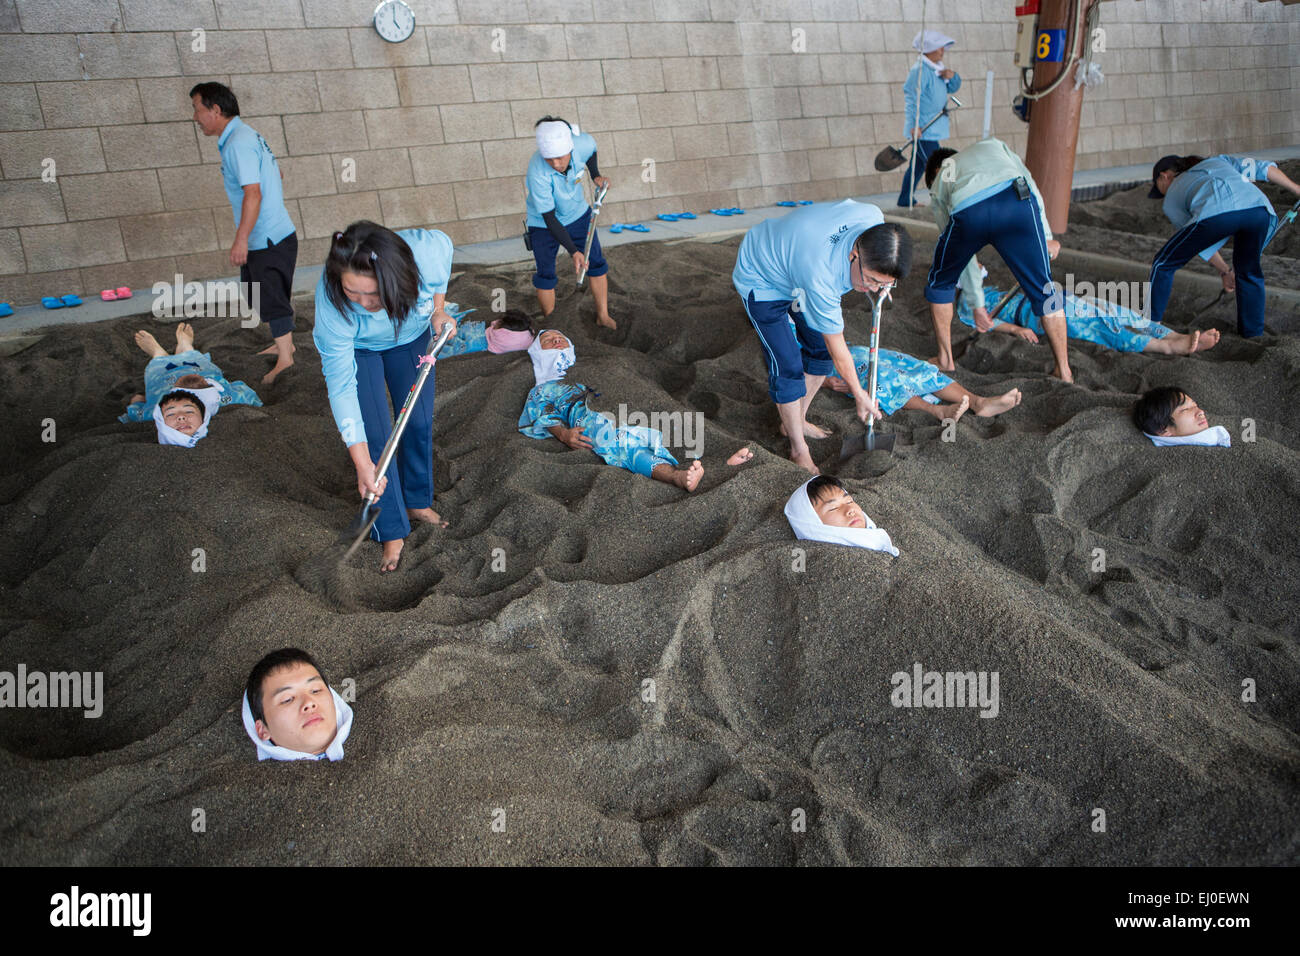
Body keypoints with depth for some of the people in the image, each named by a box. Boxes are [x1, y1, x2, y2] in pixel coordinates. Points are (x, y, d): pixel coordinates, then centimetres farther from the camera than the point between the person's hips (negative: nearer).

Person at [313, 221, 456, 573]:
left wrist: (438, 309, -15)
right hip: (356, 348, -2)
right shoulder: (332, 305, -42)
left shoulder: (431, 249, -41)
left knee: (419, 422, 7)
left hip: (411, 336, 3)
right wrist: (362, 464, -37)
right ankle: (392, 533, 7)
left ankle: (418, 502, 32)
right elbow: (341, 386, -35)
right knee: (375, 436, -8)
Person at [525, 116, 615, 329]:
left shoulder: (583, 143, -27)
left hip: (578, 214, 4)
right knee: (546, 276, 4)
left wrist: (595, 175, -10)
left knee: (597, 263, 9)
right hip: (544, 224, -4)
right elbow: (549, 218, -32)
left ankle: (603, 316, 26)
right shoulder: (538, 172, -39)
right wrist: (573, 251, -34)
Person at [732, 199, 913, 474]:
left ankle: (796, 421, 29)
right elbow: (838, 347, -28)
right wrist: (859, 395, -16)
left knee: (821, 350, 10)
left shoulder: (874, 217, -27)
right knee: (787, 367, -12)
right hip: (761, 280, -8)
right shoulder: (821, 277, -43)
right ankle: (799, 452, 3)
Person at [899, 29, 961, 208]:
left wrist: (952, 76, -2)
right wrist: (914, 124, -28)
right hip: (922, 129, -10)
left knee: (917, 165, 15)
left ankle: (905, 200, 23)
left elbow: (953, 88, 22)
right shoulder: (919, 70, -15)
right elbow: (911, 97, -21)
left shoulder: (937, 69, 16)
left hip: (931, 129, 10)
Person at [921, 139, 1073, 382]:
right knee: (1043, 290, 14)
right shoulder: (993, 145, 43)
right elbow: (1028, 181, 24)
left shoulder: (938, 184, 38)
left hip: (966, 213, 0)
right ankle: (1064, 371, 20)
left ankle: (946, 360, 33)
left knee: (940, 283, 27)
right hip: (1017, 201, 0)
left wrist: (978, 303, 44)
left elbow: (961, 253, 38)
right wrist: (1046, 236, 22)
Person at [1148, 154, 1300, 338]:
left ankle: (1150, 323, 23)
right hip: (1258, 206, 4)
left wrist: (1225, 272, 40)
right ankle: (1252, 328, 30)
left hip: (1217, 213, -3)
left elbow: (1200, 241, 32)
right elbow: (1262, 168, 31)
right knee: (1248, 269, 28)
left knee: (1163, 264, 16)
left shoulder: (1171, 200, 31)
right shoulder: (1217, 162, 41)